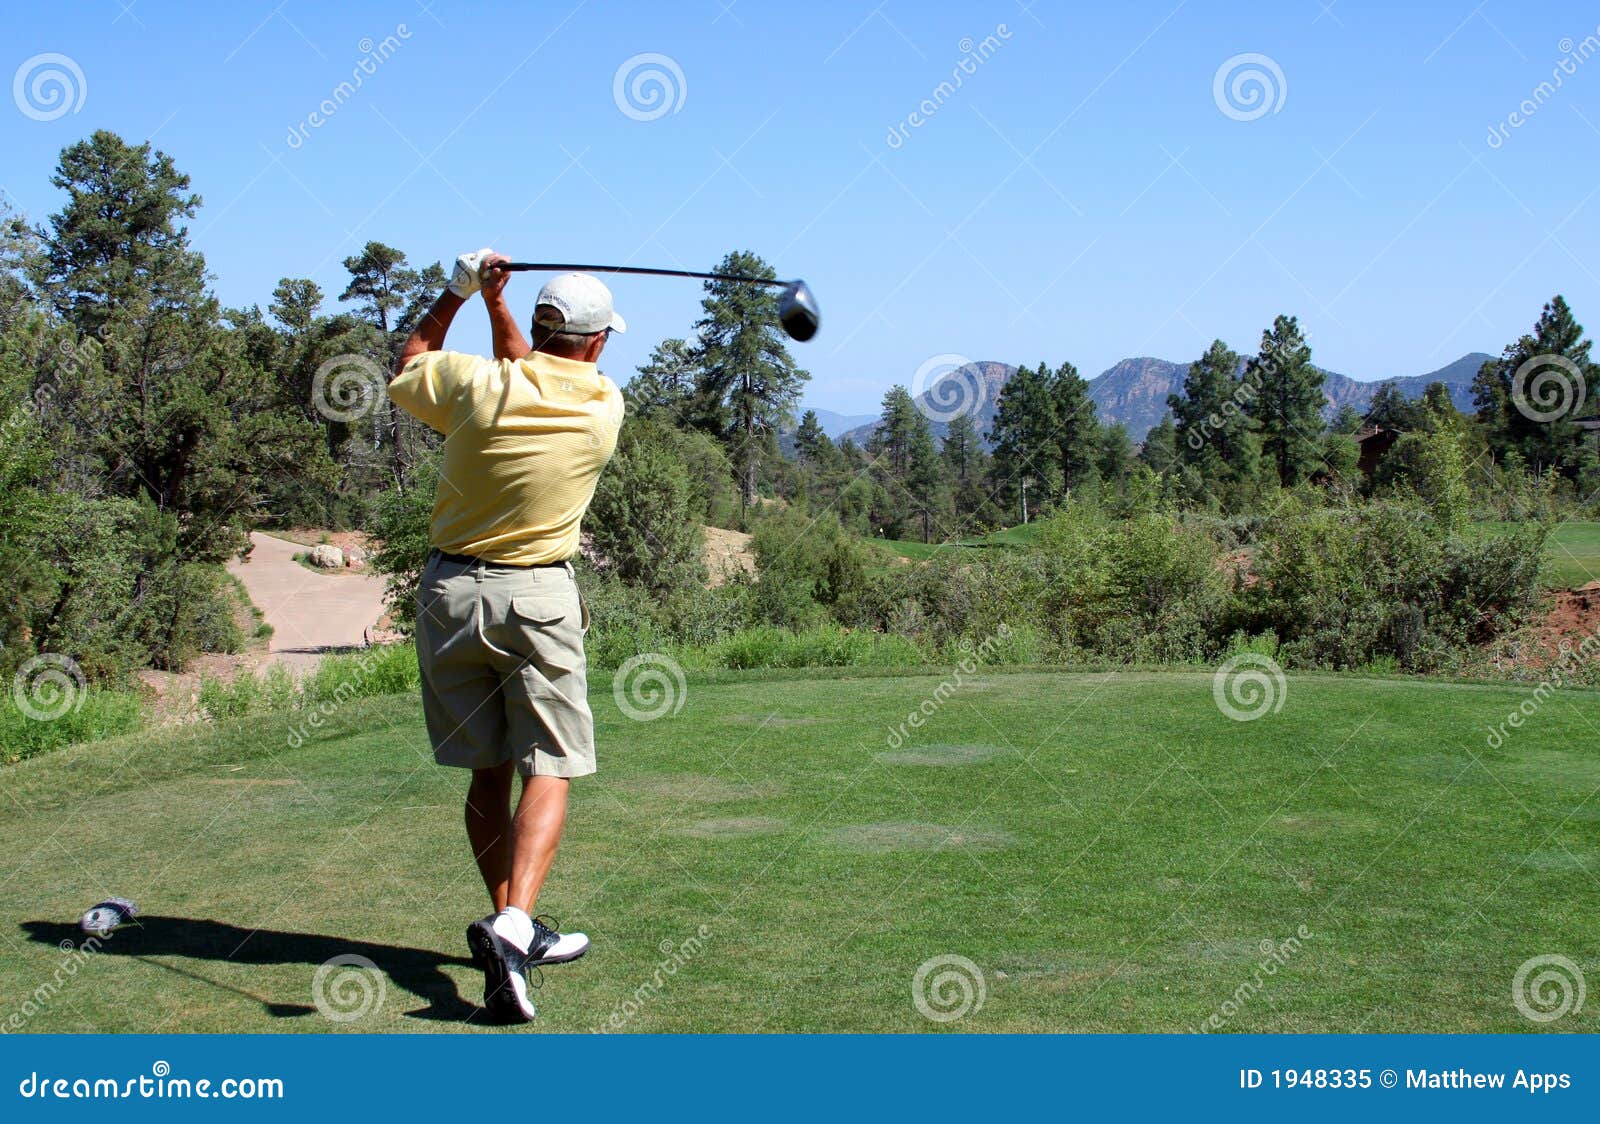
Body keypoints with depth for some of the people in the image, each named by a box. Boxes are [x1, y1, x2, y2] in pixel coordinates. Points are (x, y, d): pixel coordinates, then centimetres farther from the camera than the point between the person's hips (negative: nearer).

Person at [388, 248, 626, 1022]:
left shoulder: (478, 386, -6)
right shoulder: (603, 407, -3)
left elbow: (408, 365, 16)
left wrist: (460, 290, 16)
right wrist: (495, 303, 17)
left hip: (450, 589, 3)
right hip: (537, 595, -2)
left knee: (487, 770, 12)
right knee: (548, 770, -2)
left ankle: (510, 925, 18)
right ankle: (513, 923, -22)